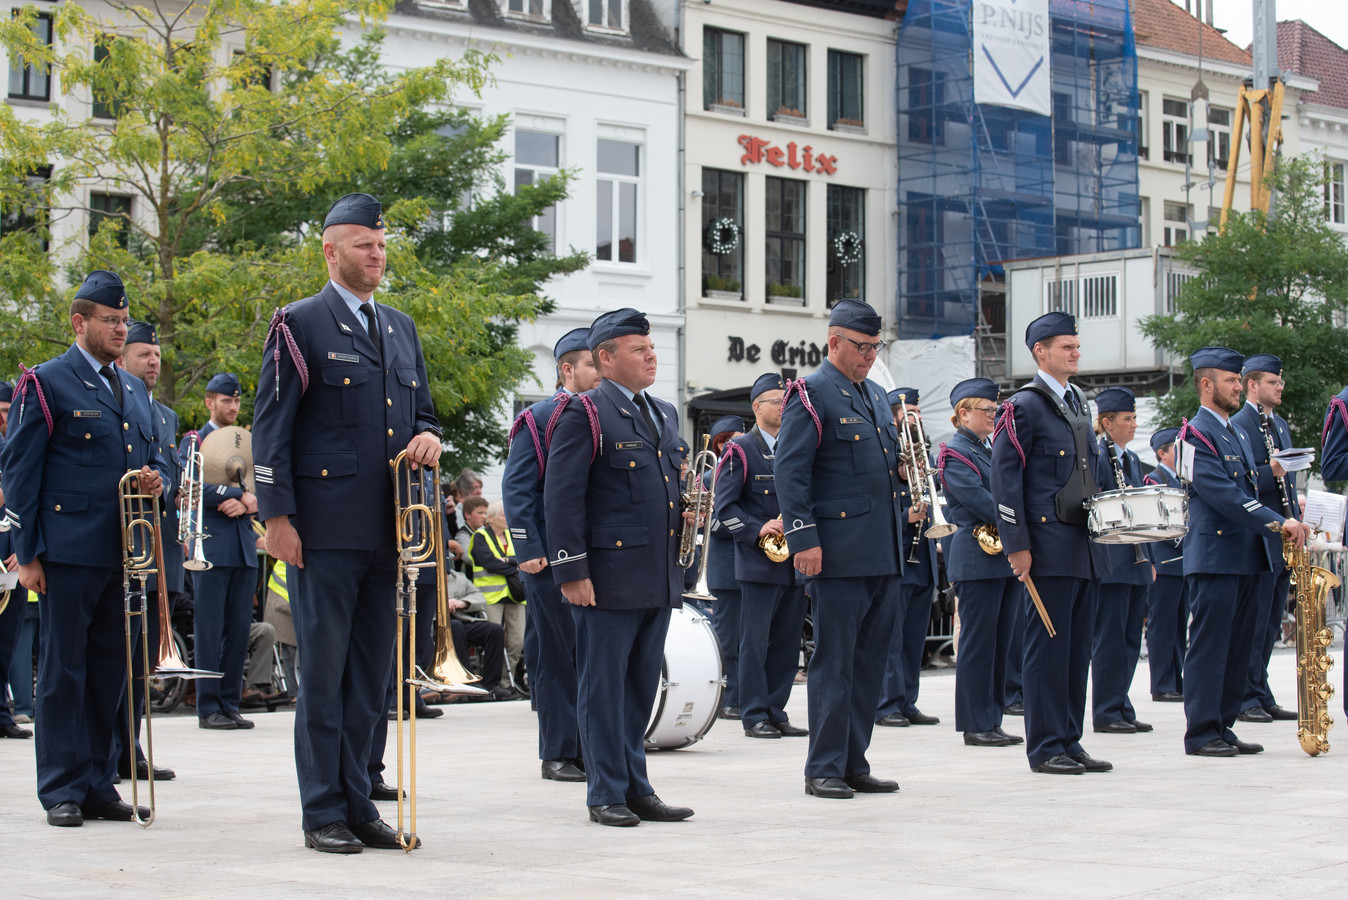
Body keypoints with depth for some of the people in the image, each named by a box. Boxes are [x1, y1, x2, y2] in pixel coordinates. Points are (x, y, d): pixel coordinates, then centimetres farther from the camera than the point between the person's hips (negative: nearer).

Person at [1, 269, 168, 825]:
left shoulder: (133, 389, 18)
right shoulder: (46, 383, -2)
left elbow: (153, 456, 26)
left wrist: (156, 478, 0)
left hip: (124, 551, 6)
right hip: (70, 551, -6)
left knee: (111, 669, 8)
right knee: (63, 670, -2)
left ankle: (98, 785, 16)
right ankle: (63, 790, 3)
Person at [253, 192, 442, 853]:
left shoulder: (401, 329, 18)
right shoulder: (300, 325, -1)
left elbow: (420, 412, 25)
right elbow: (270, 426, -5)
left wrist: (427, 436, 0)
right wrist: (277, 516, -11)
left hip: (386, 528, 6)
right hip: (326, 531, -6)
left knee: (370, 673, 9)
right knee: (324, 672, -3)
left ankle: (356, 803, 16)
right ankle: (323, 813, 3)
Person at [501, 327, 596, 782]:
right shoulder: (539, 419, -2)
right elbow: (516, 489, -6)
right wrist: (528, 551, -14)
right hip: (553, 560, -5)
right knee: (558, 655, -1)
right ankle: (559, 753, 5)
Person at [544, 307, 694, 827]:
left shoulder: (664, 414, 18)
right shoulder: (585, 415, -7)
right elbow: (562, 498, -11)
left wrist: (687, 511, 8)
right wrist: (571, 571, -16)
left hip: (659, 579, 8)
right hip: (609, 578, -8)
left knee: (642, 686, 13)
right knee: (603, 686, -1)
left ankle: (636, 788, 20)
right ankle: (606, 794, 5)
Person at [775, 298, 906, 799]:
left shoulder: (875, 396, 19)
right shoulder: (811, 395, -6)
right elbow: (790, 471, -12)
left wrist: (904, 451, 8)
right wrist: (804, 539, -18)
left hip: (884, 554, 8)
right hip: (840, 553, -8)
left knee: (869, 663, 9)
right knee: (834, 662, -4)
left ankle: (854, 764, 16)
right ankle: (823, 769, 1)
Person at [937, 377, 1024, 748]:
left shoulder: (990, 452, 19)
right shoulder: (954, 453, -7)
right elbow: (979, 500, -18)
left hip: (1007, 559, 9)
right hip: (977, 560, -9)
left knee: (1003, 642, 9)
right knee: (978, 643, -5)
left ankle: (992, 721, 14)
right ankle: (976, 726, -1)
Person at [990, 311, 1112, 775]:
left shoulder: (1077, 403, 17)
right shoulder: (1024, 406, -8)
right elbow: (1005, 479, -11)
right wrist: (1017, 545, -16)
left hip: (1084, 545, 8)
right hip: (1049, 544, -8)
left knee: (1078, 645, 9)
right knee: (1048, 644, -4)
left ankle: (1070, 742, 15)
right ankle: (1046, 748, 1)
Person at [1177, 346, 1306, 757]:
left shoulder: (1239, 433, 19)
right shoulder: (1196, 434, -11)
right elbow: (1223, 495, -21)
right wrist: (1278, 522, -24)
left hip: (1247, 556, 9)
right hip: (1214, 557, -9)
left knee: (1237, 647, 10)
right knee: (1209, 646, -6)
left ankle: (1222, 728, 16)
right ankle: (1201, 734, -3)